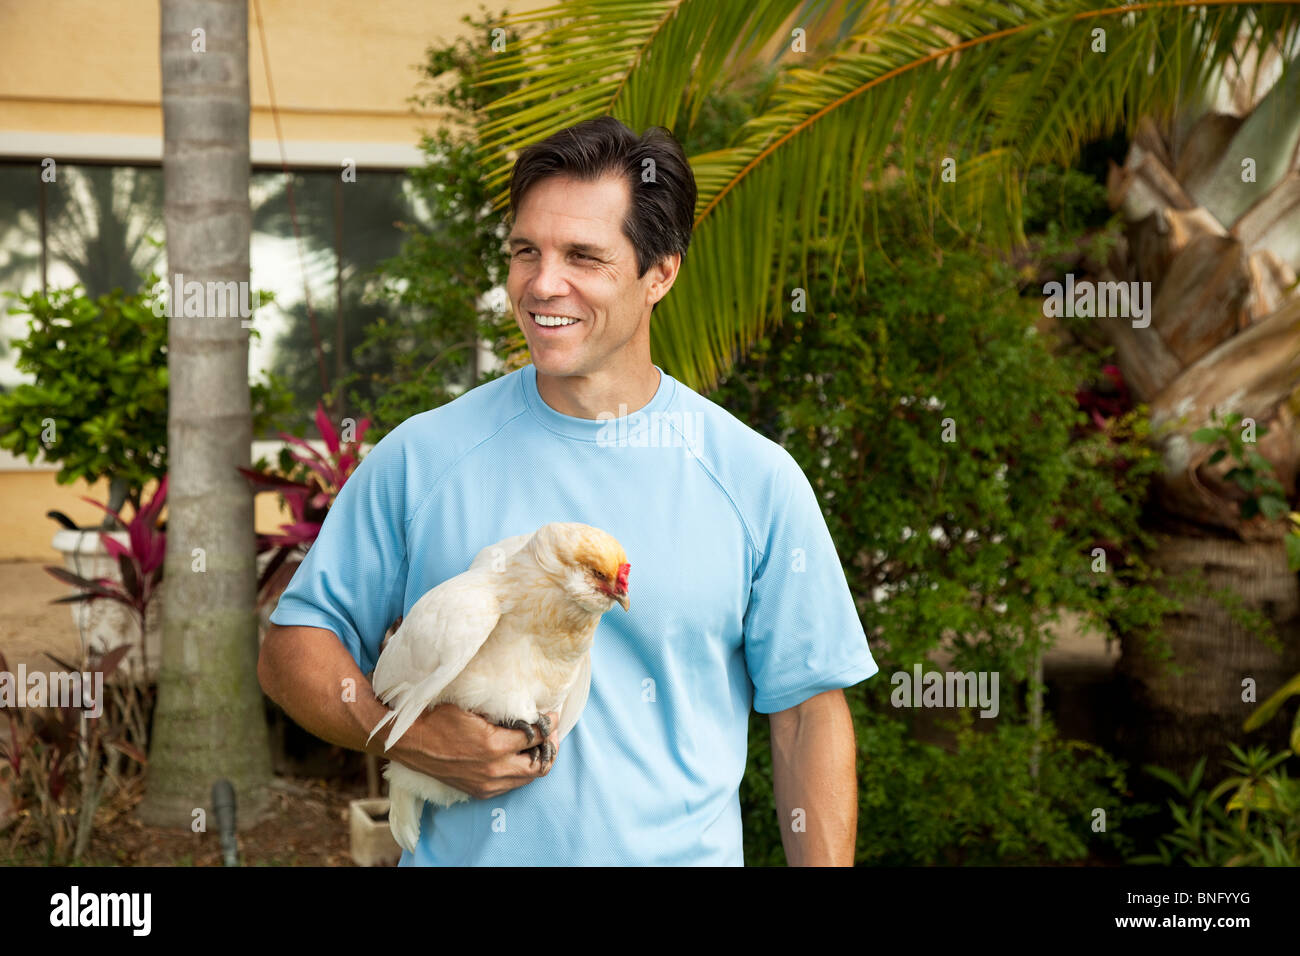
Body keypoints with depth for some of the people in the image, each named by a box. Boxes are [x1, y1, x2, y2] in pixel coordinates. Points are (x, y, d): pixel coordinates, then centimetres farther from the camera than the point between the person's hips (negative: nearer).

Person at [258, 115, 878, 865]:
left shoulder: (755, 478, -4)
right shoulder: (423, 457, -3)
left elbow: (810, 712, 0)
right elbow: (293, 646, 2)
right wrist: (409, 738, -14)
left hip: (679, 851, 0)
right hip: (457, 854, 1)